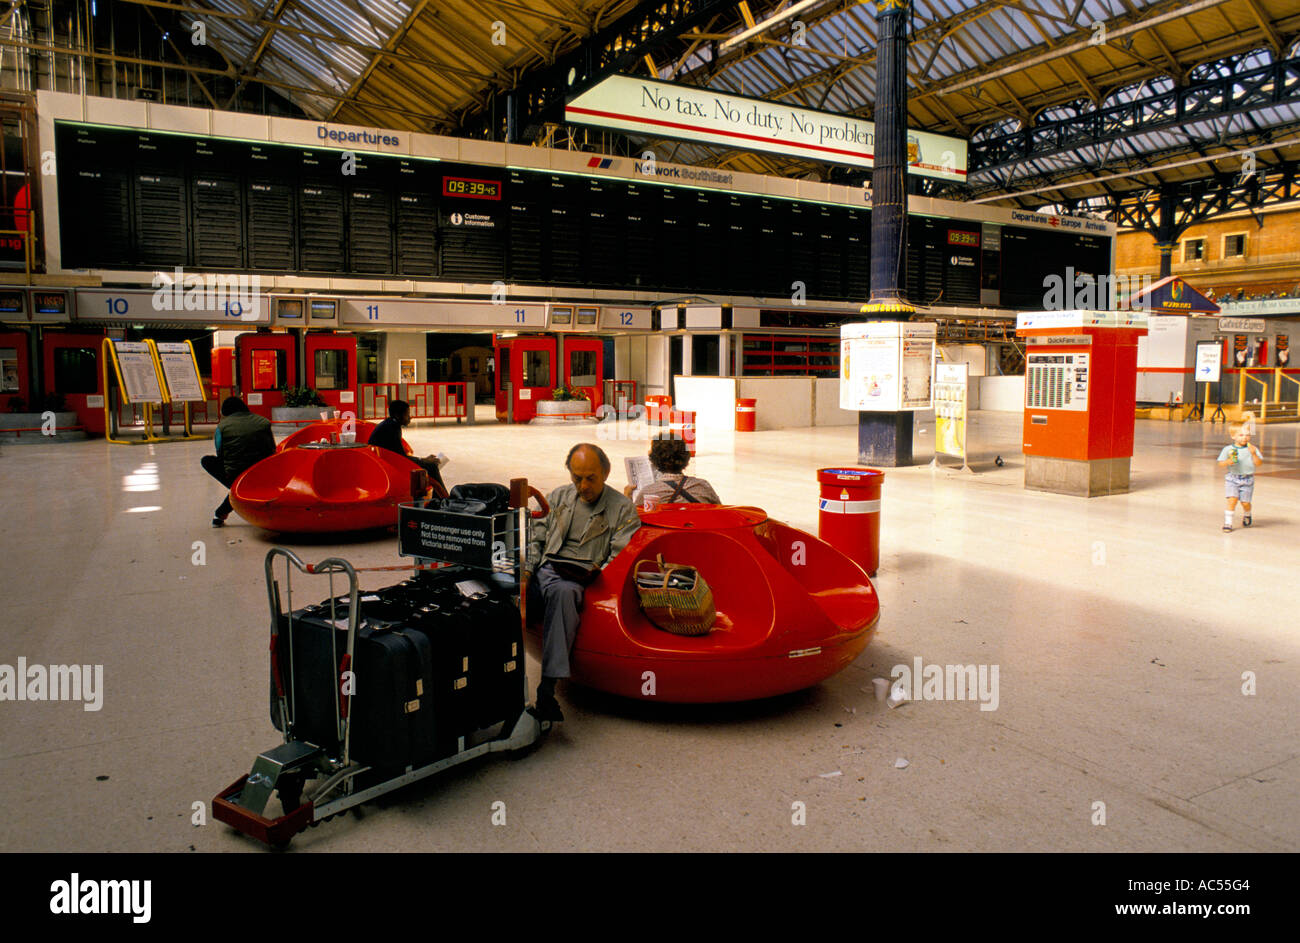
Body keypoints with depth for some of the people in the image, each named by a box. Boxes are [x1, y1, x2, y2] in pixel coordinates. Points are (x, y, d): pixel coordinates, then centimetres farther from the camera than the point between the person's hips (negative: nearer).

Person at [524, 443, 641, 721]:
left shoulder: (622, 508, 12)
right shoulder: (558, 497, 24)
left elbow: (622, 556, 3)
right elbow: (537, 538, 22)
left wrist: (599, 573, -16)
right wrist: (526, 571, 6)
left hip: (581, 578, -4)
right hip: (545, 569, 4)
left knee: (563, 592, -41)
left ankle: (548, 688, -47)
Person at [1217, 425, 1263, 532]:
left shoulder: (1252, 449, 0)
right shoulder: (1228, 449, -1)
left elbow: (1259, 464, -6)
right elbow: (1220, 464, -1)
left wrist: (1254, 454, -22)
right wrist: (1229, 461, -21)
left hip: (1247, 480, 1)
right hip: (1232, 478, -1)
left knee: (1245, 502, 3)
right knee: (1232, 499, -13)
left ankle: (1246, 515, 37)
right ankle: (1228, 523, -4)